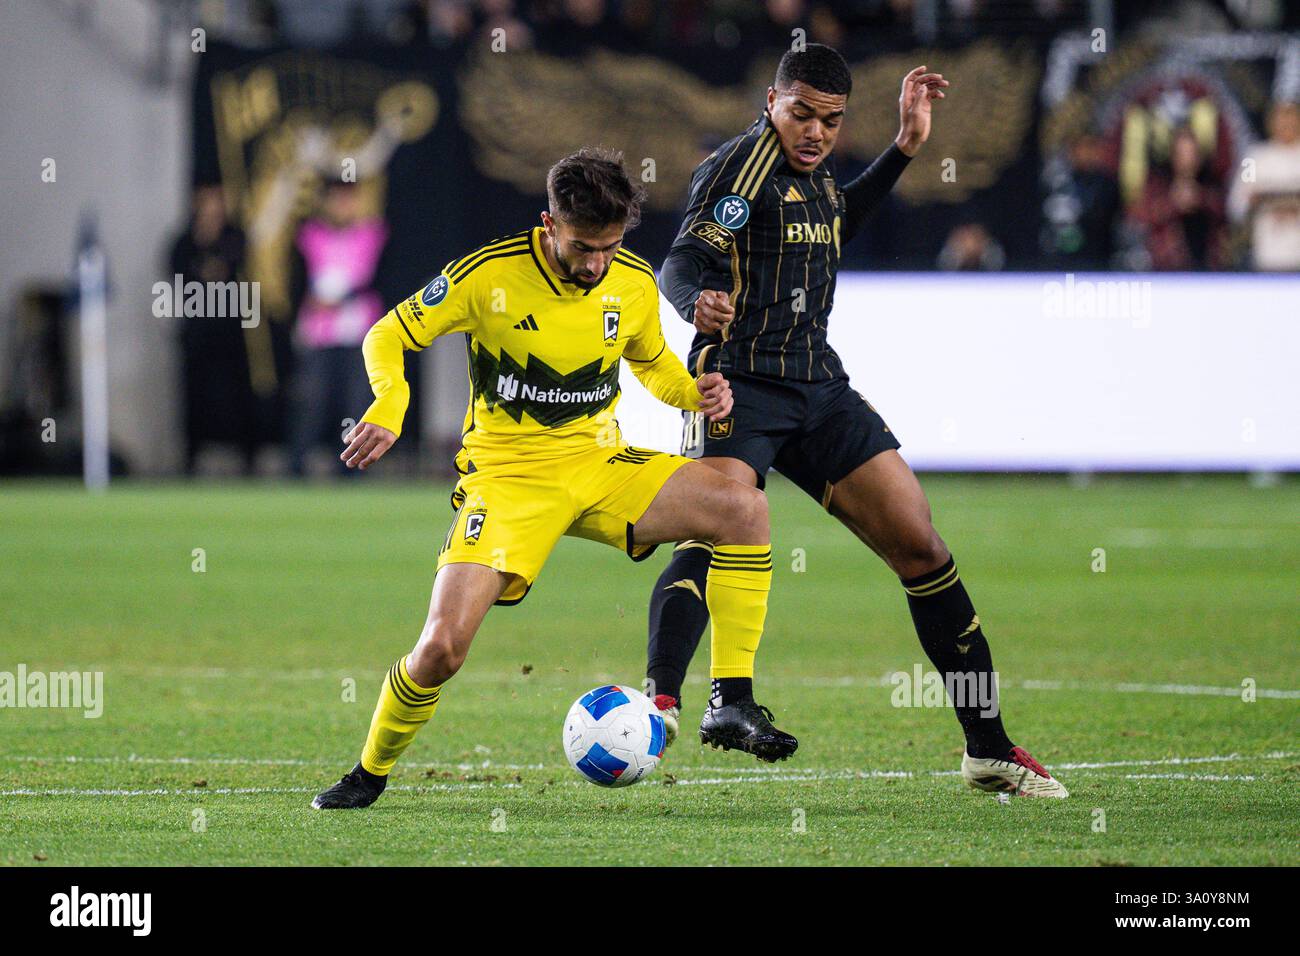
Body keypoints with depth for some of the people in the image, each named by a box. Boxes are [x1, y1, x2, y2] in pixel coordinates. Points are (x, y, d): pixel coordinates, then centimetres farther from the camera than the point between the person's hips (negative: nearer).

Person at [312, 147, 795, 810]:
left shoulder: (635, 284, -2)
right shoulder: (489, 275, -14)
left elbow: (652, 364, 20)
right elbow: (388, 337, -3)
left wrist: (694, 394, -3)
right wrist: (389, 406, -24)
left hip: (601, 463, 4)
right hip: (506, 476, -4)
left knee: (744, 510, -18)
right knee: (443, 645, -20)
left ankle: (733, 708, -13)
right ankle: (370, 774, 8)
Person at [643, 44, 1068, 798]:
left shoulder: (812, 170, 14)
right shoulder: (741, 162, -8)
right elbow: (683, 260, -18)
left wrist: (906, 148, 31)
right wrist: (697, 301, -41)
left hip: (820, 388, 7)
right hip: (740, 383, -7)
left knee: (920, 545, 4)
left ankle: (990, 748, 12)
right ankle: (659, 705, -41)